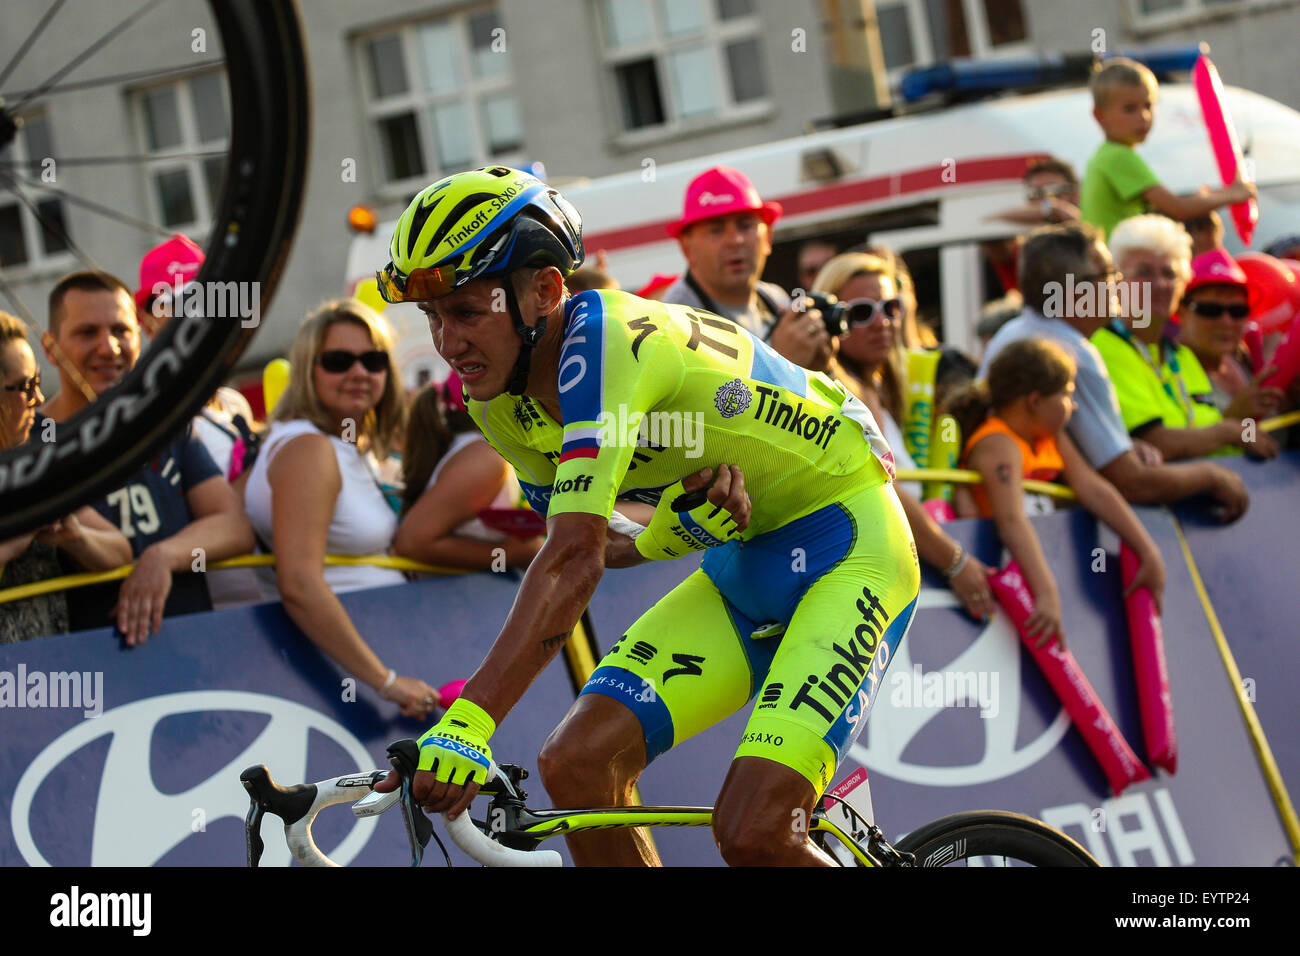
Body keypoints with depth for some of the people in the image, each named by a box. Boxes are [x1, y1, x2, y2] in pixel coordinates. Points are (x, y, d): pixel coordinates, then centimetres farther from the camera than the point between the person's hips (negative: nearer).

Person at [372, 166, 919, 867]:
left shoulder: (604, 342, -28)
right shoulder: (499, 396, -3)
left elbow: (575, 559, -39)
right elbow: (581, 544, 6)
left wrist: (468, 722, -47)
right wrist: (662, 537, -18)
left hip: (847, 548, -8)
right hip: (741, 565, 8)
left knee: (752, 833, -24)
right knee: (575, 765, -11)